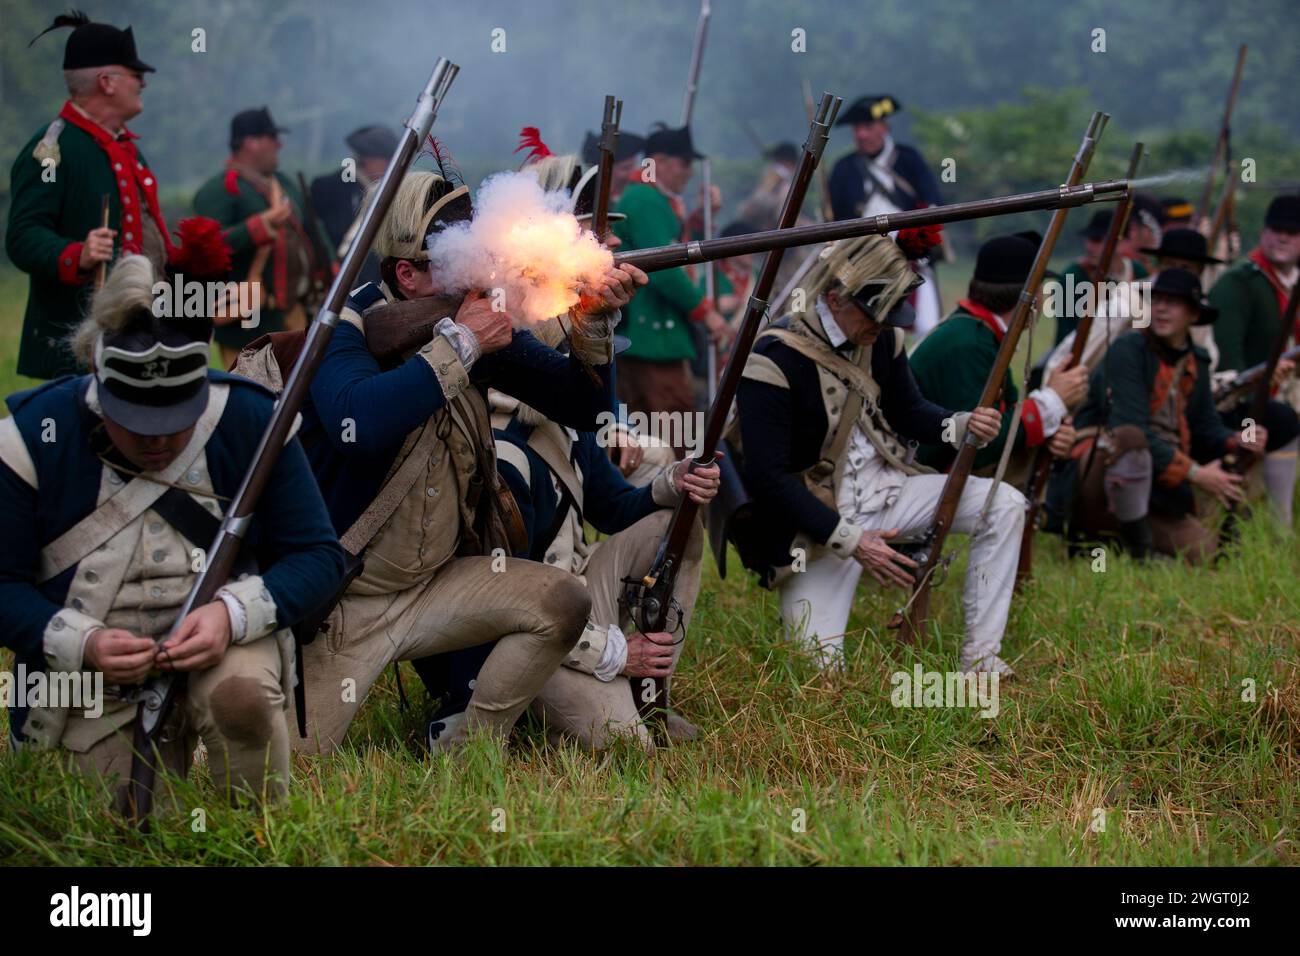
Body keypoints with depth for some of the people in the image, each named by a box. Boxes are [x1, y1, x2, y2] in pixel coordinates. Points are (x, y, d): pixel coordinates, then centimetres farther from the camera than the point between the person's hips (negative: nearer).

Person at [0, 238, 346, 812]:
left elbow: (317, 555, -5)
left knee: (240, 695, -35)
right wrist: (82, 645, -24)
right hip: (99, 681, 1)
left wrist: (232, 615, -25)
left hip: (224, 639, -1)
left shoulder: (250, 421, -9)